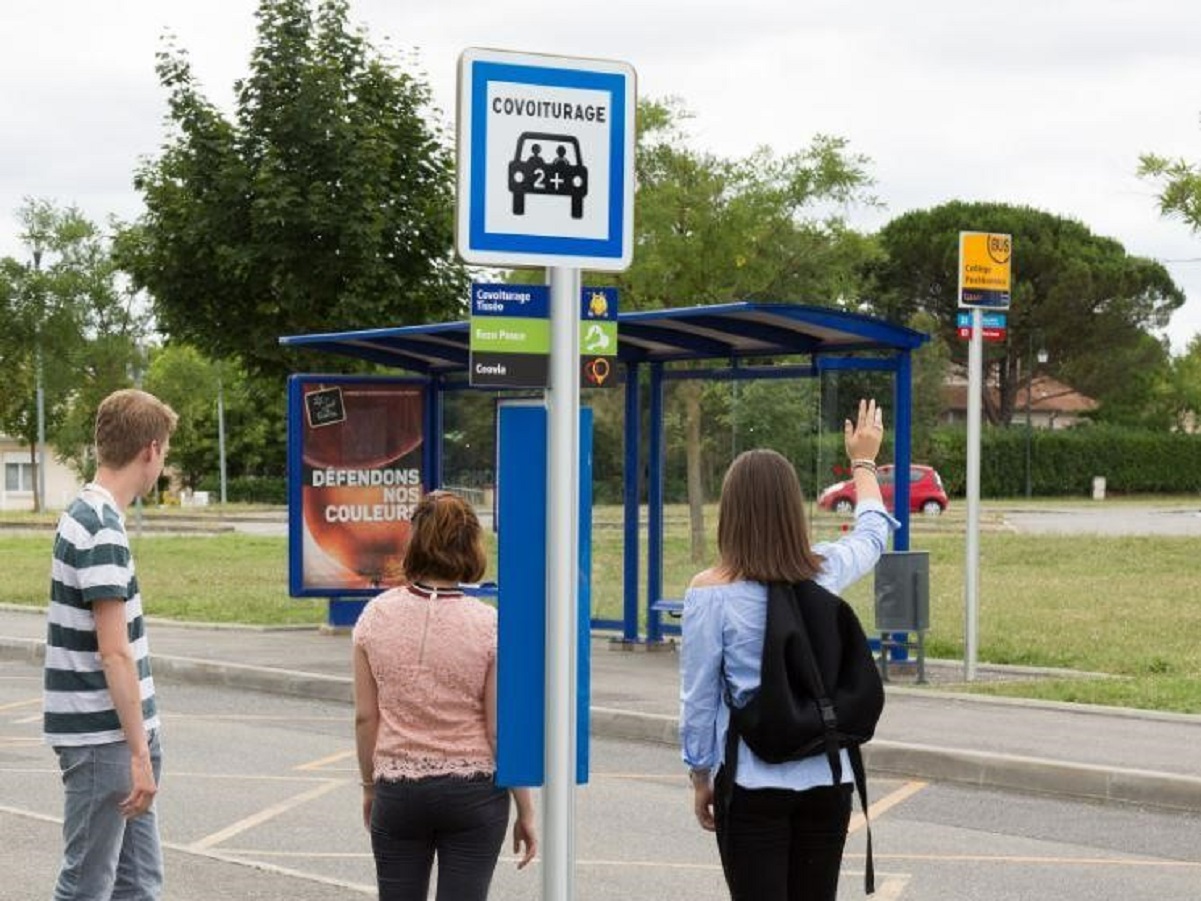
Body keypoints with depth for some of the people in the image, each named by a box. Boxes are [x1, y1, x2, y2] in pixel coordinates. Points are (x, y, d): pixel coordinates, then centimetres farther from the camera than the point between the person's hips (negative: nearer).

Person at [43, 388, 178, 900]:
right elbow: (114, 653, -21)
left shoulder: (85, 515, 11)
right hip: (102, 740, -9)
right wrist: (140, 752, -18)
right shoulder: (104, 531, -19)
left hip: (114, 734, 9)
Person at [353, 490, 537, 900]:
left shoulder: (377, 616, -5)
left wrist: (369, 784, 15)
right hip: (474, 792, -2)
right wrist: (525, 811, 0)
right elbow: (501, 730, -9)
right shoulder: (489, 624, -12)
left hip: (397, 790, 2)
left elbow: (366, 717, 0)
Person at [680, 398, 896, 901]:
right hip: (827, 779, 4)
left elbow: (699, 696, -4)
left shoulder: (711, 592, -11)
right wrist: (864, 463, 40)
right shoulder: (826, 572, -1)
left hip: (751, 782, -4)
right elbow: (873, 533, 23)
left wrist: (700, 776, 10)